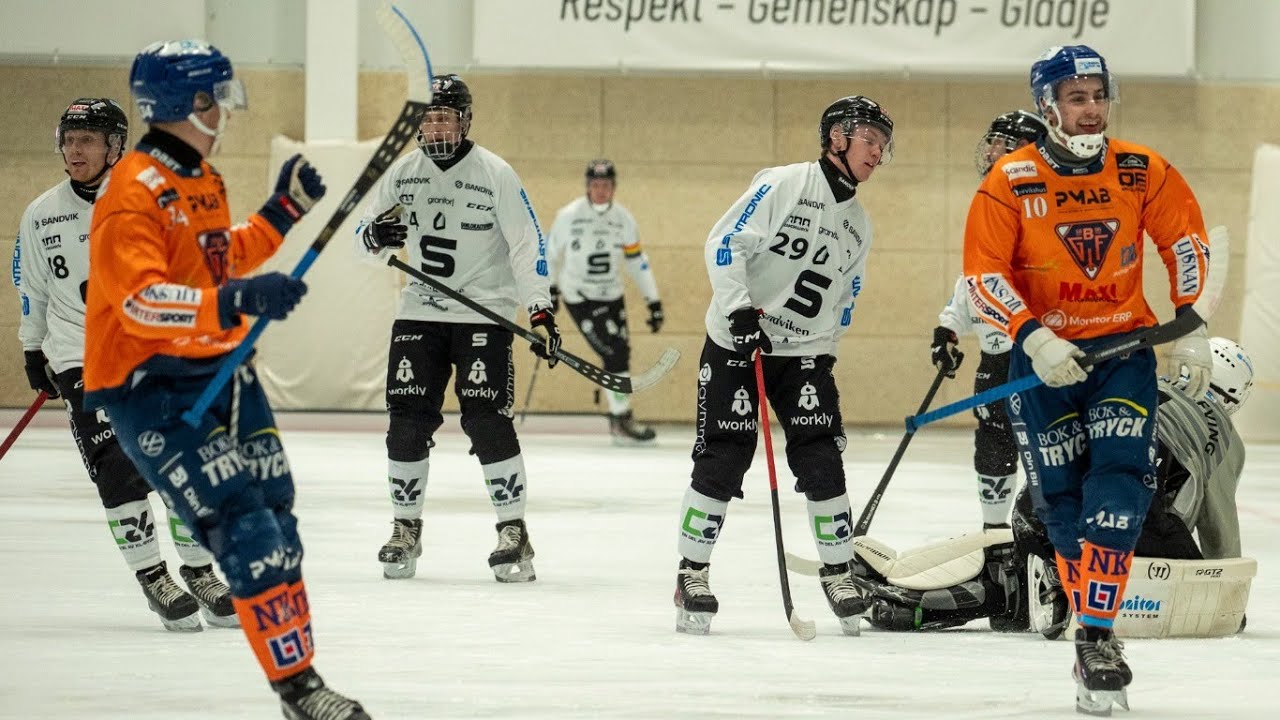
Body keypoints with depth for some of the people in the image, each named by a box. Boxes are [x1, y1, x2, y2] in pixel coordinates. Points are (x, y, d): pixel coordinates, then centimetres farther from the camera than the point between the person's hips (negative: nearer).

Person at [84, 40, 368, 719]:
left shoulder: (203, 178, 12)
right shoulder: (133, 193, -20)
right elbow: (140, 301, -33)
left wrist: (283, 210, 18)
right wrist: (234, 300, -45)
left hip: (221, 370, 10)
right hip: (151, 386, -10)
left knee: (276, 522, 13)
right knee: (244, 527, -16)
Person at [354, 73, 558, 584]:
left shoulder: (494, 174, -9)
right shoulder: (403, 173, 4)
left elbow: (527, 245, -9)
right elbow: (364, 243, 10)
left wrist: (541, 312, -17)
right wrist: (376, 236, -15)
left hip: (483, 314, -4)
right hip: (419, 313, 4)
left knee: (487, 422, -12)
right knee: (407, 421, 0)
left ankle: (513, 532, -4)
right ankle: (406, 529, 13)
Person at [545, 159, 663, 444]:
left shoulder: (623, 218, -2)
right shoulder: (569, 216, -13)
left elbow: (637, 260, 4)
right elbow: (550, 251, 1)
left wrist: (654, 301, 2)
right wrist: (550, 289, 8)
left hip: (611, 296, 5)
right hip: (580, 298, -5)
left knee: (622, 354, 8)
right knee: (614, 354, -15)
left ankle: (619, 420, 22)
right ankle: (622, 422, -9)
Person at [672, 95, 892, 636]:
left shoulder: (859, 225, 11)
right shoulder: (784, 185, -10)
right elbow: (725, 242, -15)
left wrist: (825, 350, 14)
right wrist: (741, 312, -22)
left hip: (804, 352, 5)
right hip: (736, 340, -5)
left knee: (821, 459, -5)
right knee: (723, 458, -9)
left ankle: (839, 574, 7)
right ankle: (693, 574, 2)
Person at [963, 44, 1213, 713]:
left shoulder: (1142, 172, -6)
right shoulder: (1010, 181, -12)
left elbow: (1186, 238, 9)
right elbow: (982, 273, -13)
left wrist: (1190, 327, 4)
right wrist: (1033, 339, -24)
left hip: (1123, 348, 0)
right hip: (1044, 355, 0)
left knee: (1119, 486, -16)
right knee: (1061, 501, 2)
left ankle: (1097, 636, -18)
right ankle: (1094, 631, 17)